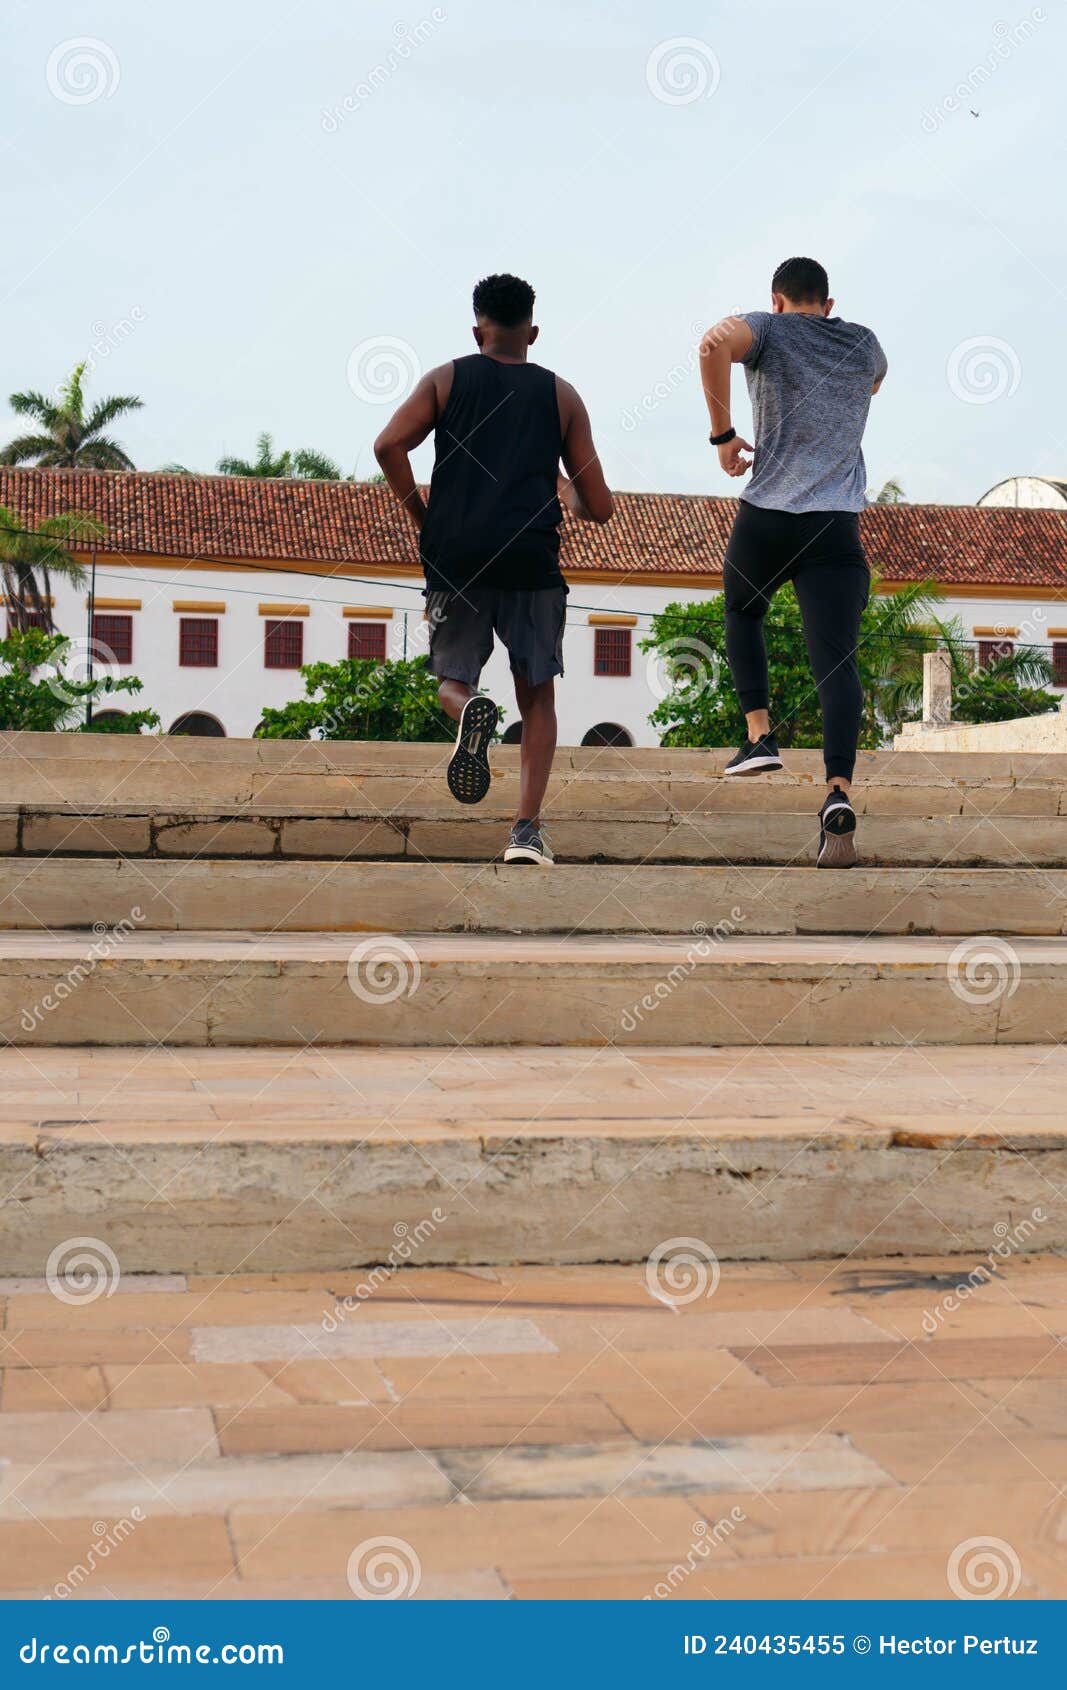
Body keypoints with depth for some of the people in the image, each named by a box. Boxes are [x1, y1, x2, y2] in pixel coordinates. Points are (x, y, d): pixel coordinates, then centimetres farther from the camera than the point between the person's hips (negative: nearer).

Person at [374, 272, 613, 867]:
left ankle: (473, 710, -21)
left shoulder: (447, 379, 13)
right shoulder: (561, 395, 14)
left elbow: (389, 445, -4)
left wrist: (420, 516, 8)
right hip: (532, 560, 0)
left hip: (456, 560, 0)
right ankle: (527, 829, -1)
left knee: (453, 680, 17)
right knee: (538, 698, 13)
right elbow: (600, 507, 12)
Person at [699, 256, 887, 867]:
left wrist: (722, 434, -10)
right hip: (837, 527, 1)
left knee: (743, 612, 29)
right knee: (837, 661, -10)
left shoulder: (768, 330, 5)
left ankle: (760, 736, 17)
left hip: (766, 518, -1)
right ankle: (840, 793, -29)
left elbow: (716, 344, -19)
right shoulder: (864, 344, 17)